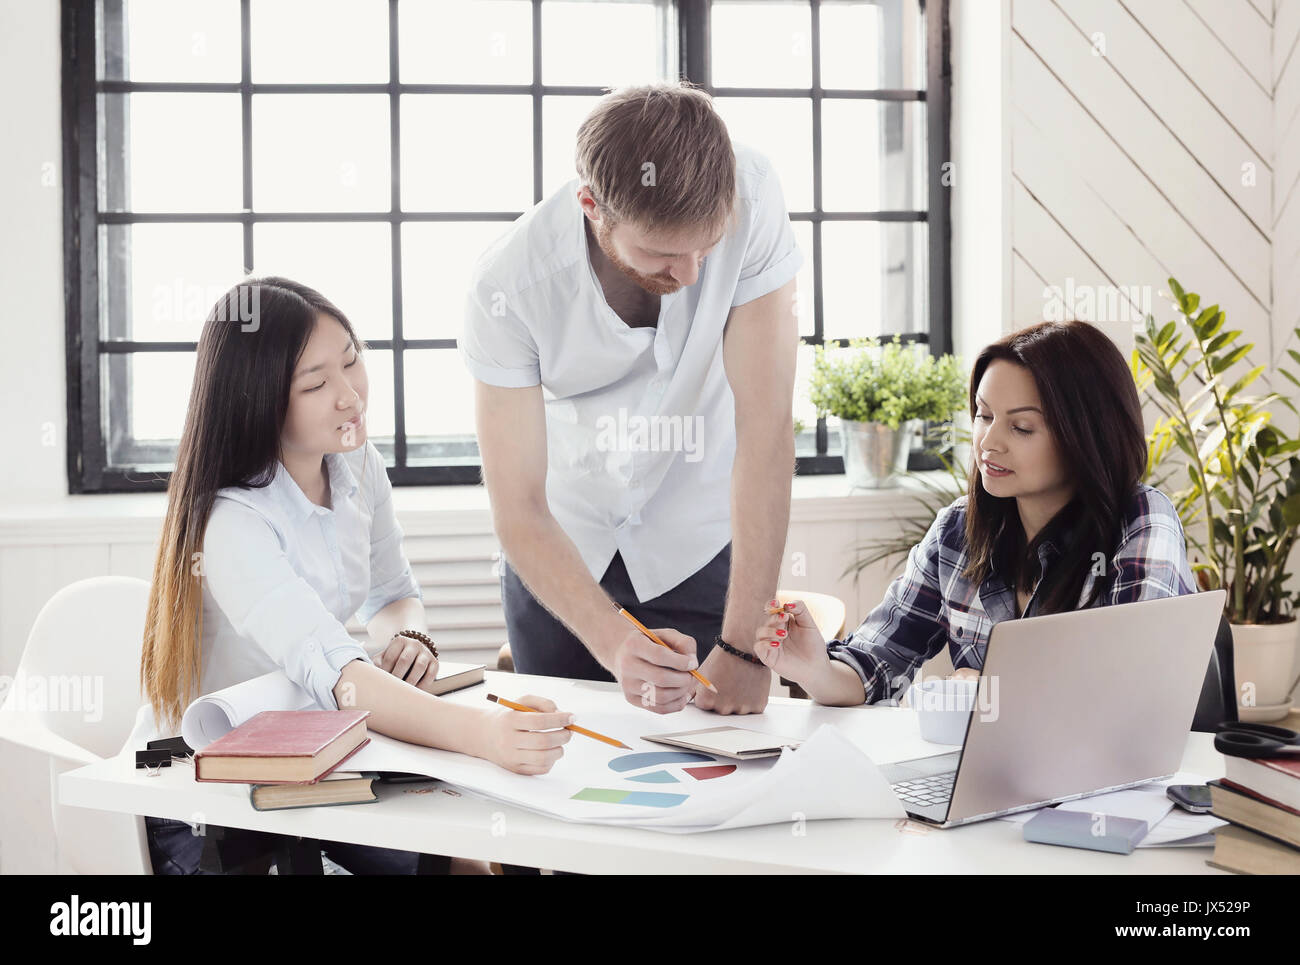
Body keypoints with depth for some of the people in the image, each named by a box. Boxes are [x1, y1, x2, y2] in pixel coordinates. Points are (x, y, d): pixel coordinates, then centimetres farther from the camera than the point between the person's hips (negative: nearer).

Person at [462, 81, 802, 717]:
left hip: (703, 542, 0)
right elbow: (518, 510, -25)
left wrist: (743, 645, -30)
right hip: (563, 550, 0)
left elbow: (766, 425, -27)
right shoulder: (509, 283, -27)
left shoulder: (749, 199, -27)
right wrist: (615, 644, -41)